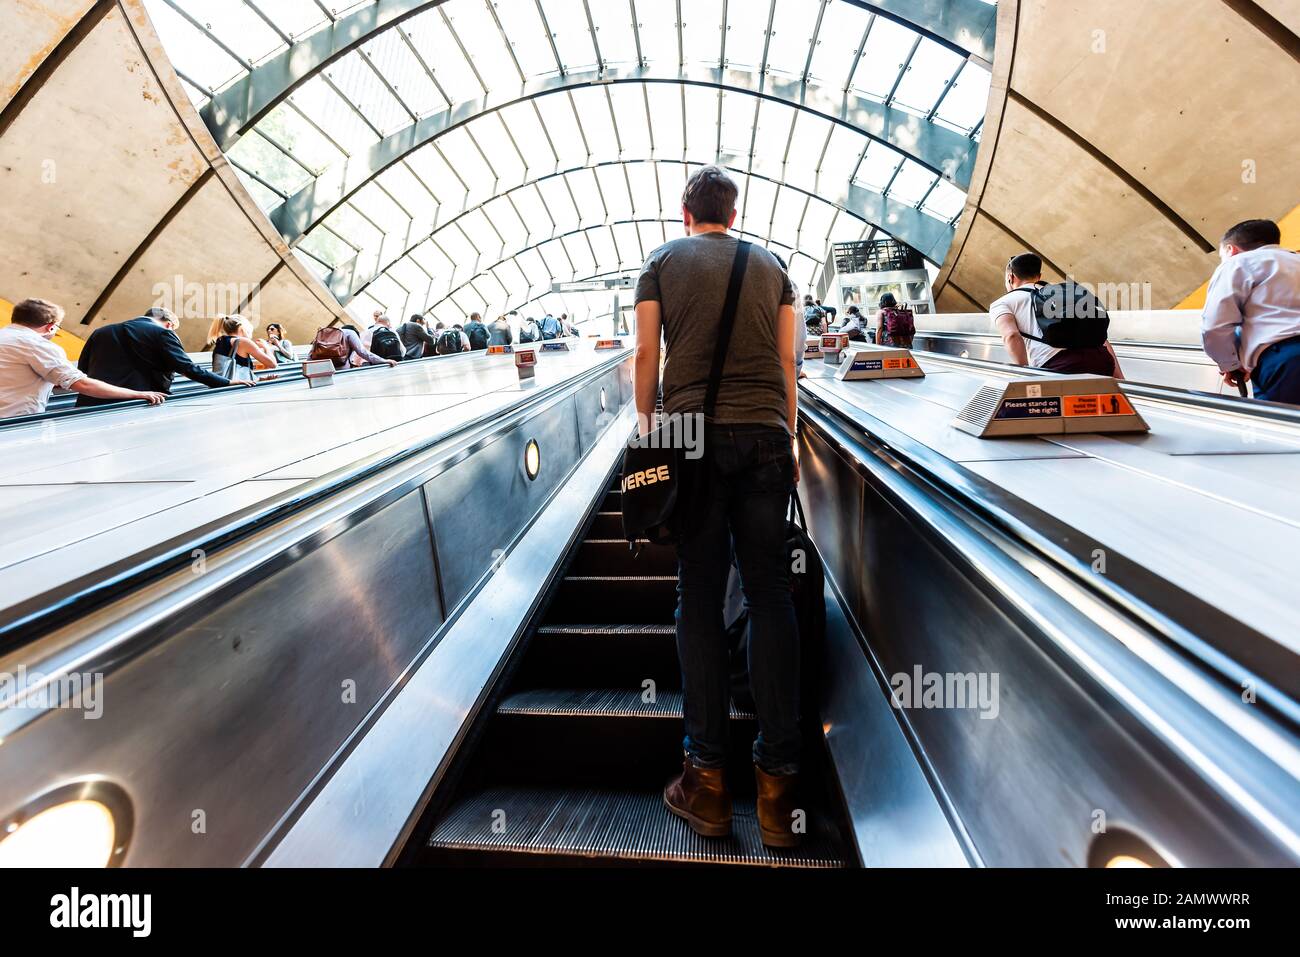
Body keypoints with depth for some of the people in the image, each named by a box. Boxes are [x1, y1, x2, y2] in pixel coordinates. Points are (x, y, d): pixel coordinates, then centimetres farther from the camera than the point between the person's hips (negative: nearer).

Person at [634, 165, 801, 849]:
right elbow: (786, 362, 13)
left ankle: (707, 780, 6)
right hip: (766, 437, 2)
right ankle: (777, 780, 5)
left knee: (699, 598, 1)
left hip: (693, 434, -1)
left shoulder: (662, 261, 14)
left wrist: (645, 427, 14)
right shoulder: (771, 265, 19)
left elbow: (646, 355, 6)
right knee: (770, 597, 2)